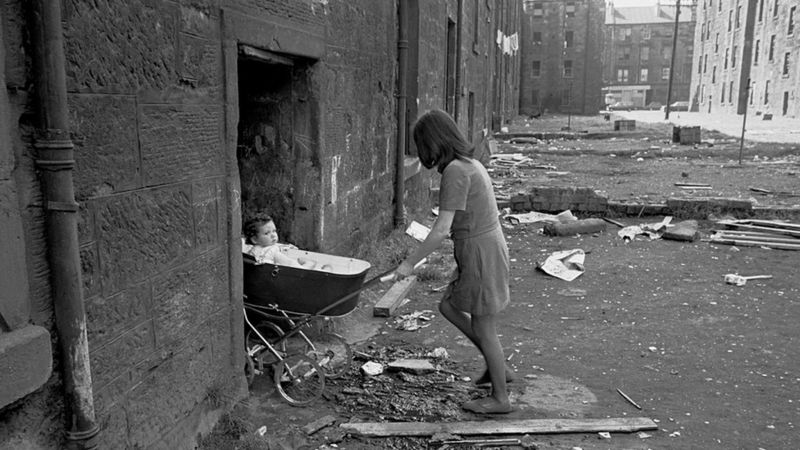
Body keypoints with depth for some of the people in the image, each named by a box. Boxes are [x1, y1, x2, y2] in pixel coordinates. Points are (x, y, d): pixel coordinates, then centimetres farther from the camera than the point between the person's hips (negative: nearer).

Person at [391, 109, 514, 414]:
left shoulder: (455, 171, -19)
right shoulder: (470, 164, 10)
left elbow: (442, 229, -22)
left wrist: (410, 262, -14)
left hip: (480, 252, -10)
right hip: (487, 246, 10)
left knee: (483, 327, 5)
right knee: (448, 307, 19)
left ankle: (500, 398, 22)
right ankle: (498, 368, 27)